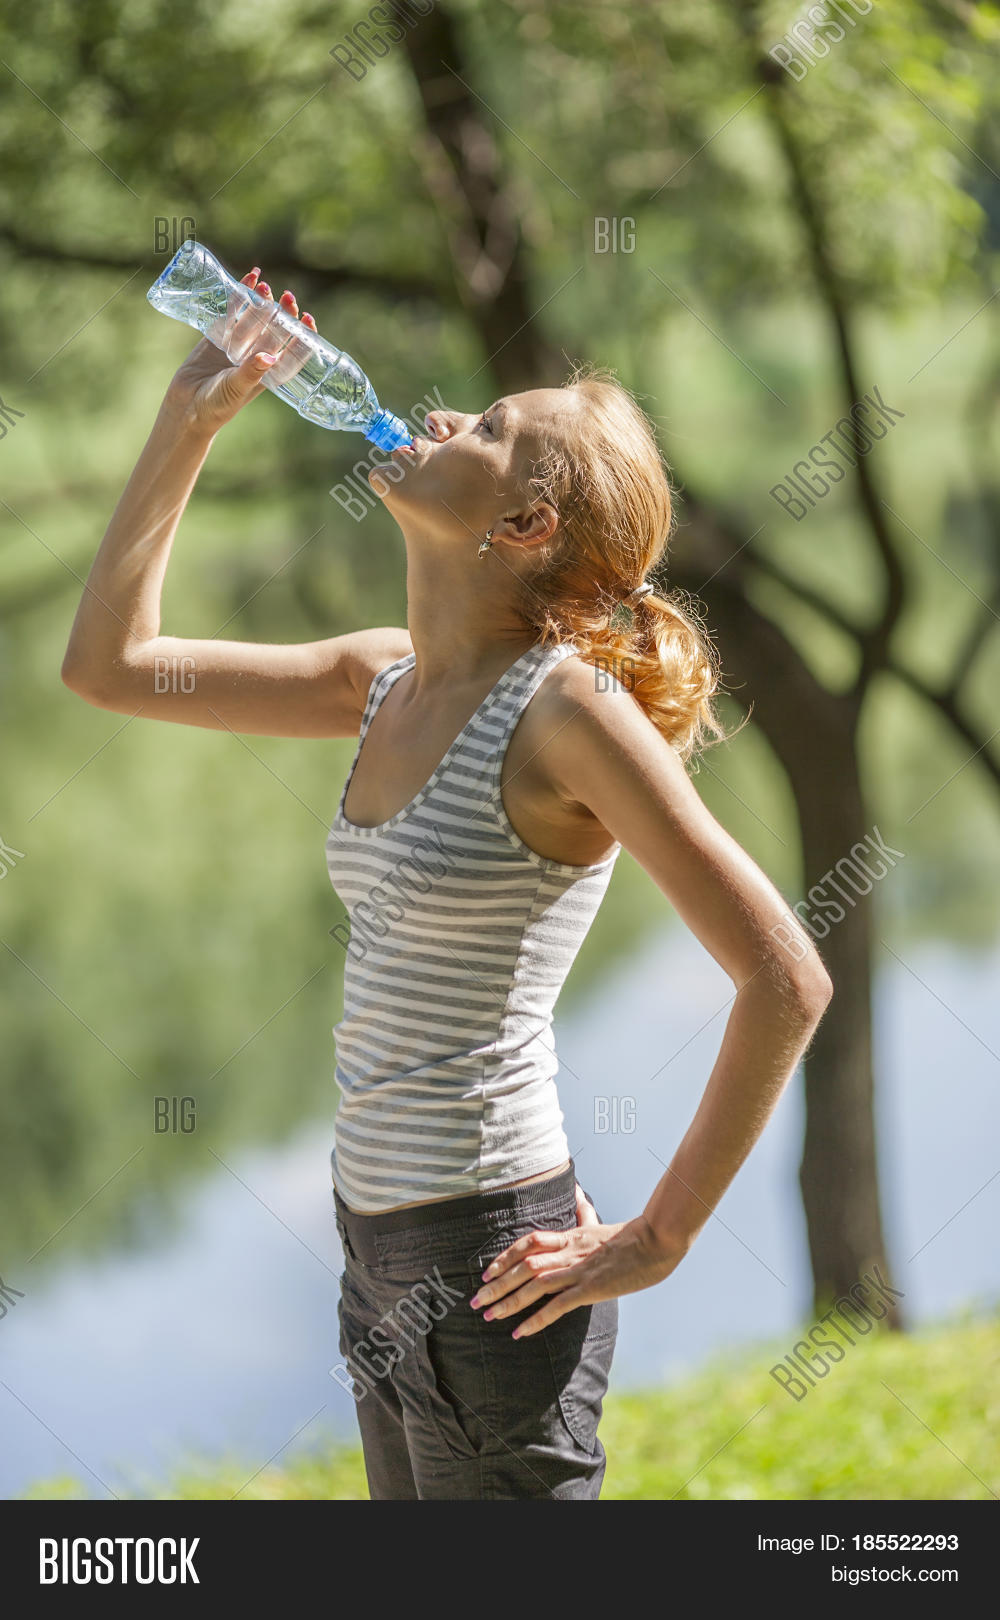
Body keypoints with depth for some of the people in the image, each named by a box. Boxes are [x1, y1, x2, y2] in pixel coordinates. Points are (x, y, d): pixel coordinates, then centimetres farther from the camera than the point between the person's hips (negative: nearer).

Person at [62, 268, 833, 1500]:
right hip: (381, 1244, 8)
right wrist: (186, 425, 9)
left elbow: (784, 982, -19)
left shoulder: (565, 706, -16)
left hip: (493, 1266, -8)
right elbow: (108, 666, 15)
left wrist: (658, 1239, -15)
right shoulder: (386, 681, 7)